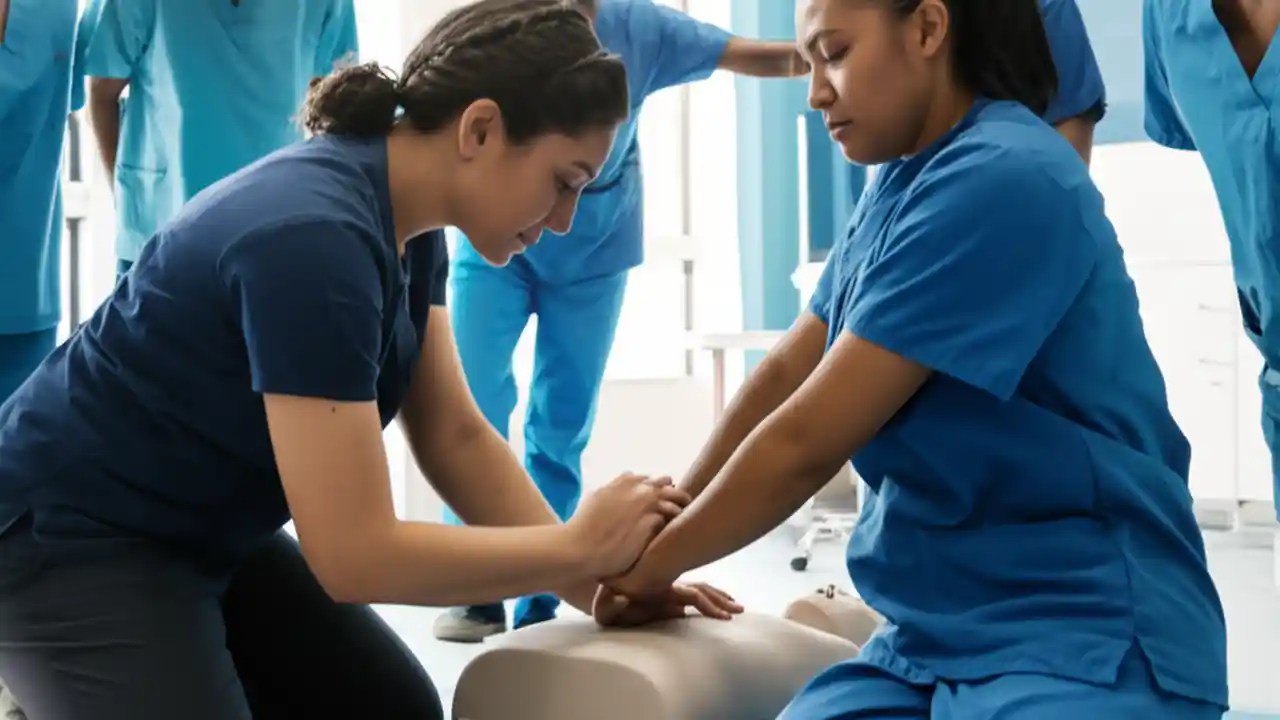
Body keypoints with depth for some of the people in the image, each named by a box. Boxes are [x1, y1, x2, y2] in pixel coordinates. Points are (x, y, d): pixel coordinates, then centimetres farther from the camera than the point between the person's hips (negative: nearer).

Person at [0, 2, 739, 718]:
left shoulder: (409, 225, -3)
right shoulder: (314, 237, -32)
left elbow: (456, 435, 2)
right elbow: (355, 553, -31)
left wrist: (599, 581, -7)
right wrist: (579, 545, -21)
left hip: (201, 535, 9)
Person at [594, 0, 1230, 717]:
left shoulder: (999, 181, -18)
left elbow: (806, 443, -16)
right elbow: (785, 374, 14)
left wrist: (654, 562, -4)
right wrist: (657, 538, 10)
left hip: (1081, 637, -7)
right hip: (940, 631, 8)